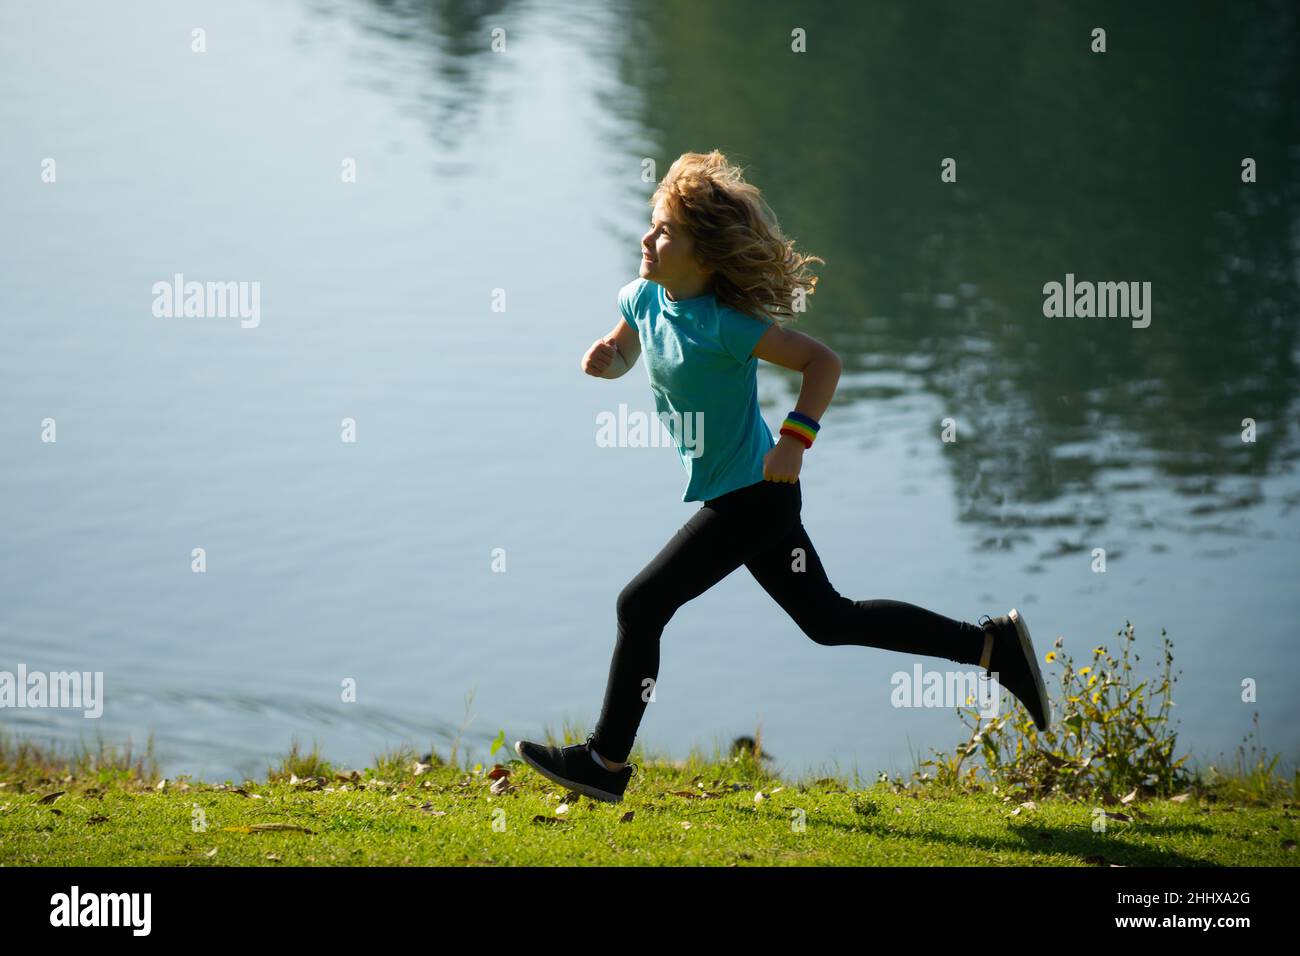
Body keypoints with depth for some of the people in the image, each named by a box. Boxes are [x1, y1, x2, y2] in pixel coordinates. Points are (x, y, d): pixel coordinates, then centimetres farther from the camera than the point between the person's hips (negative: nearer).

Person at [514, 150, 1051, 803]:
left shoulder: (724, 325, -24)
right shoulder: (644, 298, -1)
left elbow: (823, 361, -20)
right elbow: (624, 353, 19)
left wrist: (796, 440, -29)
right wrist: (606, 357, -4)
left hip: (753, 497, -9)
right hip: (734, 496, 9)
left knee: (640, 605, -6)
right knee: (828, 619, 17)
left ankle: (606, 761, 6)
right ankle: (994, 643, 24)